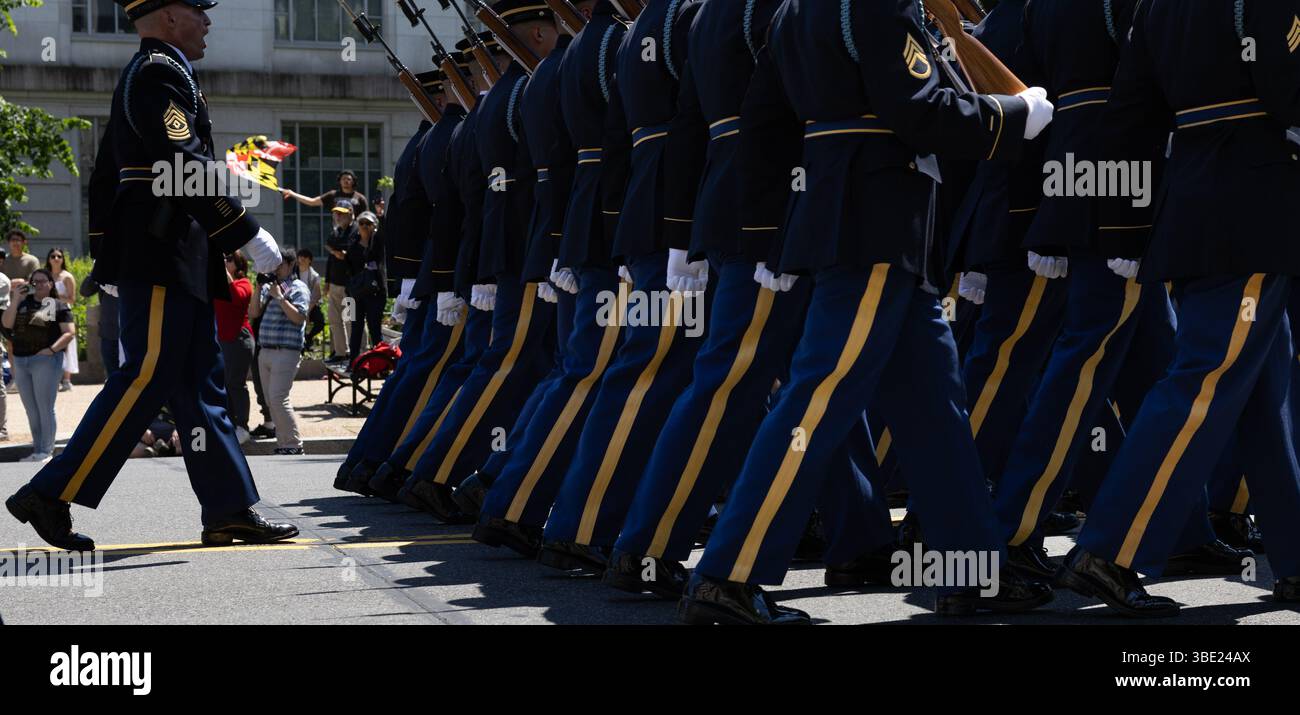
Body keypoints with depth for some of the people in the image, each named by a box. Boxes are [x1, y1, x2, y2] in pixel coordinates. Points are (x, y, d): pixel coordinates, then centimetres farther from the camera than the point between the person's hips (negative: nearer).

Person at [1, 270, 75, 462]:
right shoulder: (23, 302, 13)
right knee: (31, 410, 10)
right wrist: (16, 298, -6)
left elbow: (70, 333, -6)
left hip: (45, 360, -5)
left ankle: (46, 452, -2)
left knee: (45, 408, -5)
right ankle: (37, 450, 16)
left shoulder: (58, 306, 0)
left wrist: (52, 349, -18)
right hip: (20, 361, 5)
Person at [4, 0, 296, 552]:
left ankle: (230, 512, 8)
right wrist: (249, 234, -20)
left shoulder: (143, 76, 22)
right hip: (163, 256, -11)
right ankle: (51, 495, -9)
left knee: (201, 386, 7)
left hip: (178, 262, 11)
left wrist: (106, 256, 27)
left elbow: (105, 174, 25)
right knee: (147, 379, -11)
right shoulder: (161, 74, -10)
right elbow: (187, 166, -21)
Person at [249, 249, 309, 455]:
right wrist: (259, 288, 1)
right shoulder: (268, 286, 17)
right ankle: (283, 443, 12)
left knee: (278, 399, -14)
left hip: (286, 352, -7)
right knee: (271, 401, 7)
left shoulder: (298, 288, -2)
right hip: (265, 351, 7)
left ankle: (294, 444, -7)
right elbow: (253, 313, 10)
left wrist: (280, 297, -14)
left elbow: (299, 318, -14)